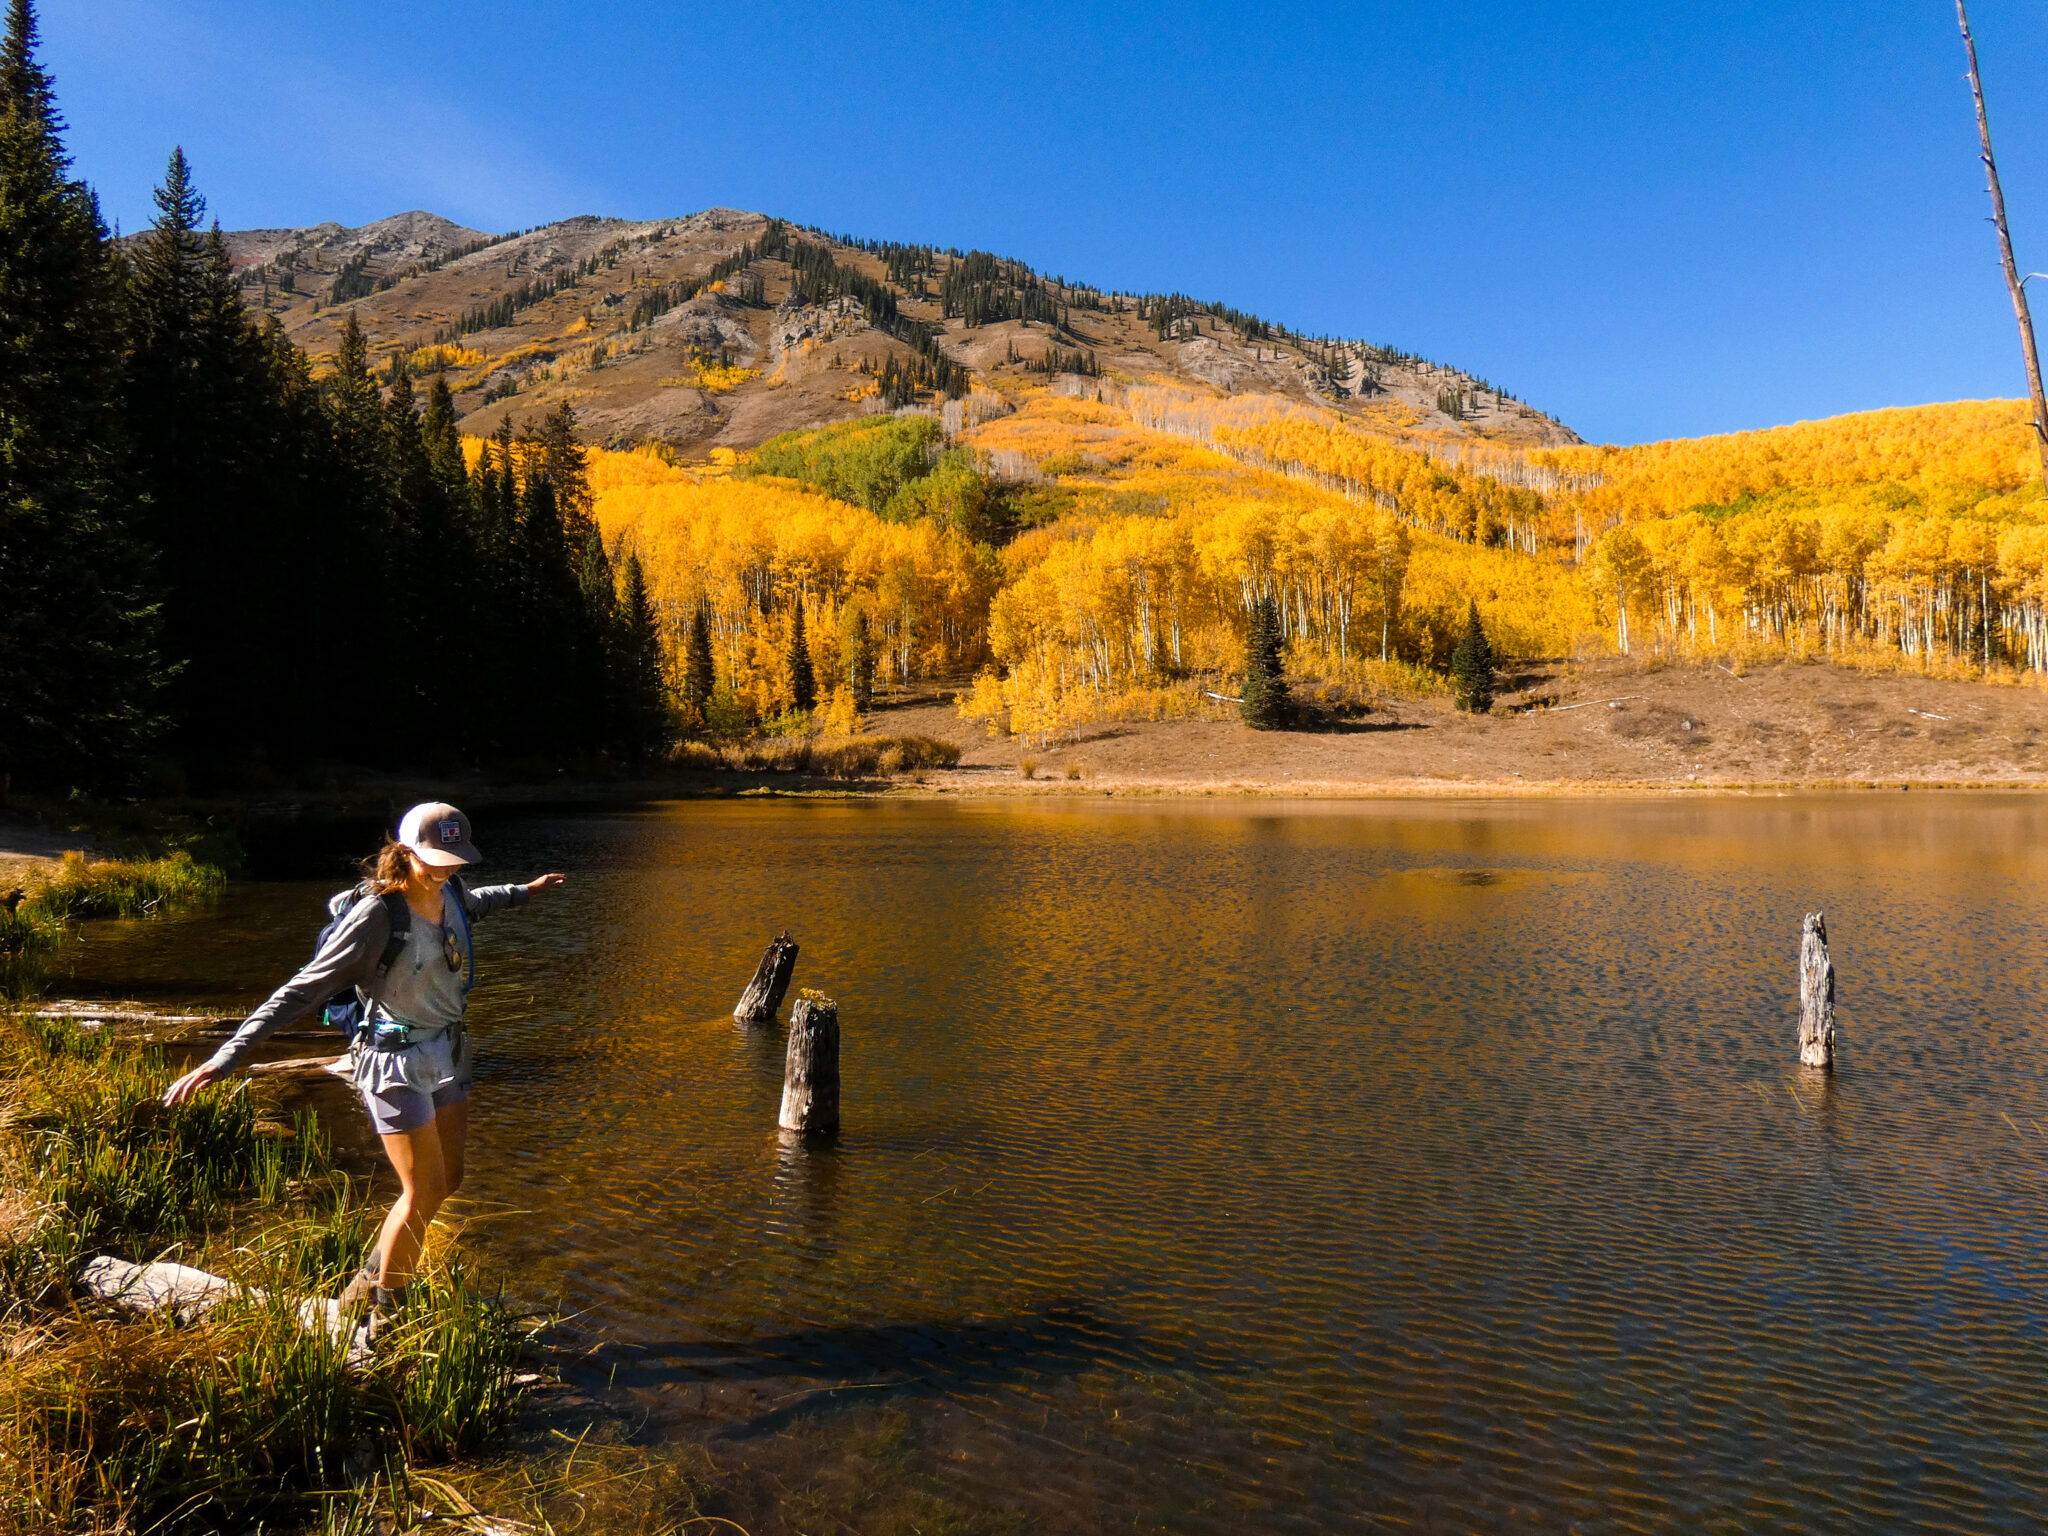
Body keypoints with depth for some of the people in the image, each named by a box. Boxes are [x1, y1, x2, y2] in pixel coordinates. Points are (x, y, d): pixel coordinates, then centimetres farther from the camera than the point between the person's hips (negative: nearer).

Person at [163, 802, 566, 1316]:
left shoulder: (449, 892, -3)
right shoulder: (375, 916, -25)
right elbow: (301, 990, -26)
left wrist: (524, 891, 42)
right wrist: (225, 1058, -32)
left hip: (445, 1052, 8)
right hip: (396, 1063, -8)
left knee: (449, 1179, 16)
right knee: (423, 1194, -3)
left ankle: (374, 1281, 37)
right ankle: (375, 1309, 19)